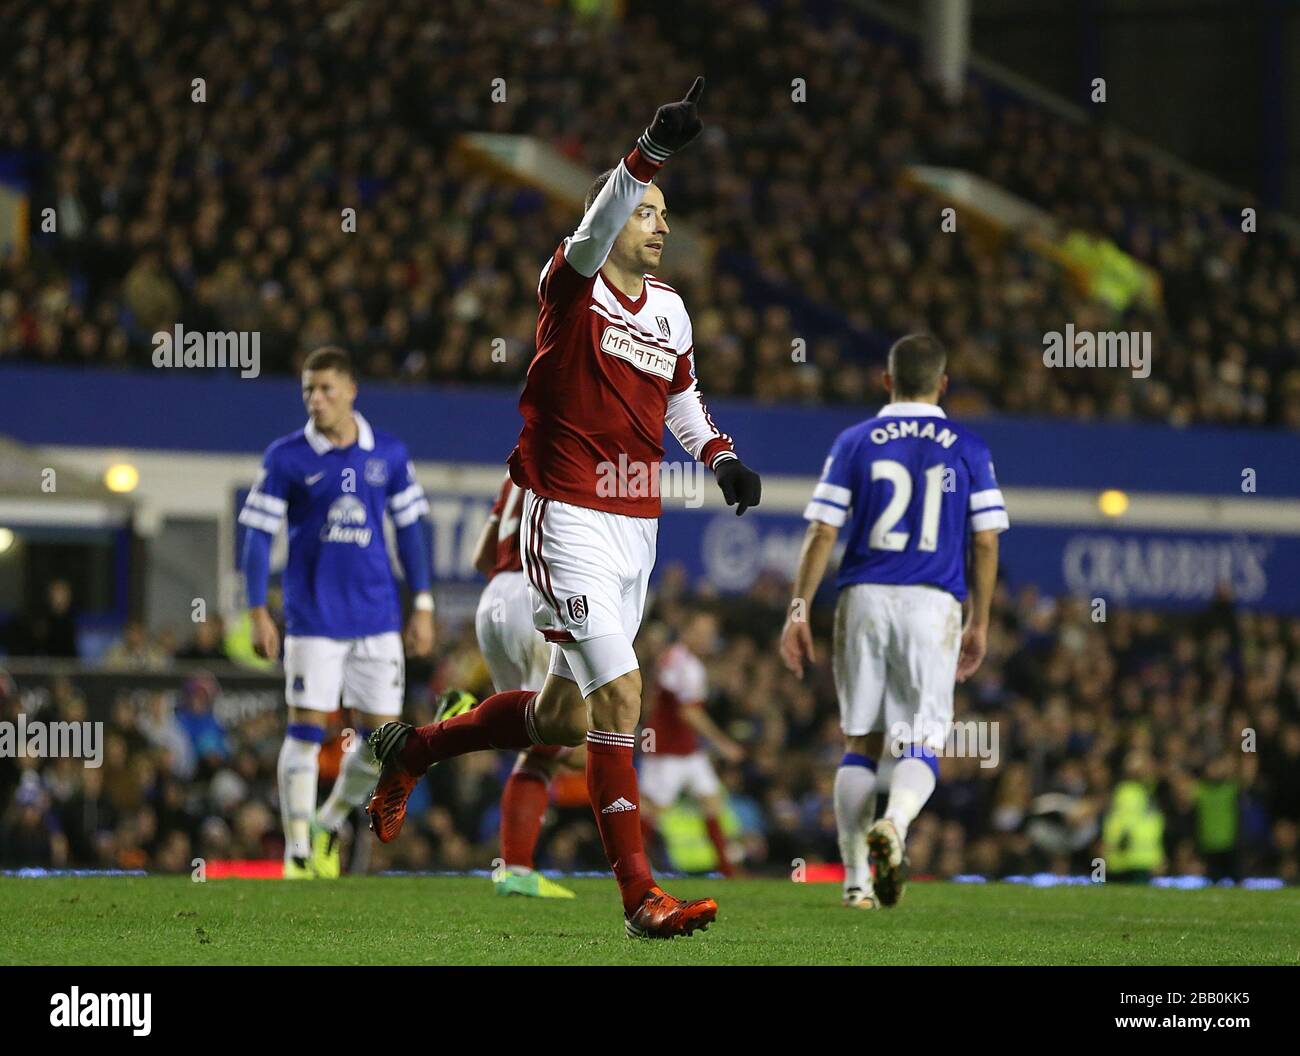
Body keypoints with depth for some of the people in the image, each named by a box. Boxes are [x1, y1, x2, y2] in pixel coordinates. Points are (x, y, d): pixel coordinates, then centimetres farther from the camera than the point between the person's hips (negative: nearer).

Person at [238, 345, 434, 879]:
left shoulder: (389, 454, 5)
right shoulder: (286, 457, -3)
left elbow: (409, 529, 12)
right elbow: (259, 535, -1)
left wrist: (422, 605, 9)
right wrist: (258, 613, -7)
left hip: (377, 616, 3)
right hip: (313, 617, -3)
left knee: (379, 735, 2)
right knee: (307, 730, -7)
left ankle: (329, 825, 24)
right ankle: (297, 853, -1)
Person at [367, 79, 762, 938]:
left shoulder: (670, 308, 12)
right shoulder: (572, 285, -9)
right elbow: (597, 231, -31)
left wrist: (719, 454, 10)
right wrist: (651, 154, -46)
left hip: (635, 529, 8)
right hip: (569, 521, -8)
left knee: (565, 719, 14)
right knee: (619, 691, -17)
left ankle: (411, 748, 38)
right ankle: (640, 894, -15)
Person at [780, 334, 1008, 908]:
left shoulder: (854, 442, 5)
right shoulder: (967, 448, 6)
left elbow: (822, 532, 0)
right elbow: (985, 542, 5)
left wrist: (799, 609, 3)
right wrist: (979, 623, 13)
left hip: (864, 600, 1)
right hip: (933, 603, -1)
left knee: (860, 742, 10)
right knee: (921, 744, 2)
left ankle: (856, 878, 6)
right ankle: (893, 823, -30)